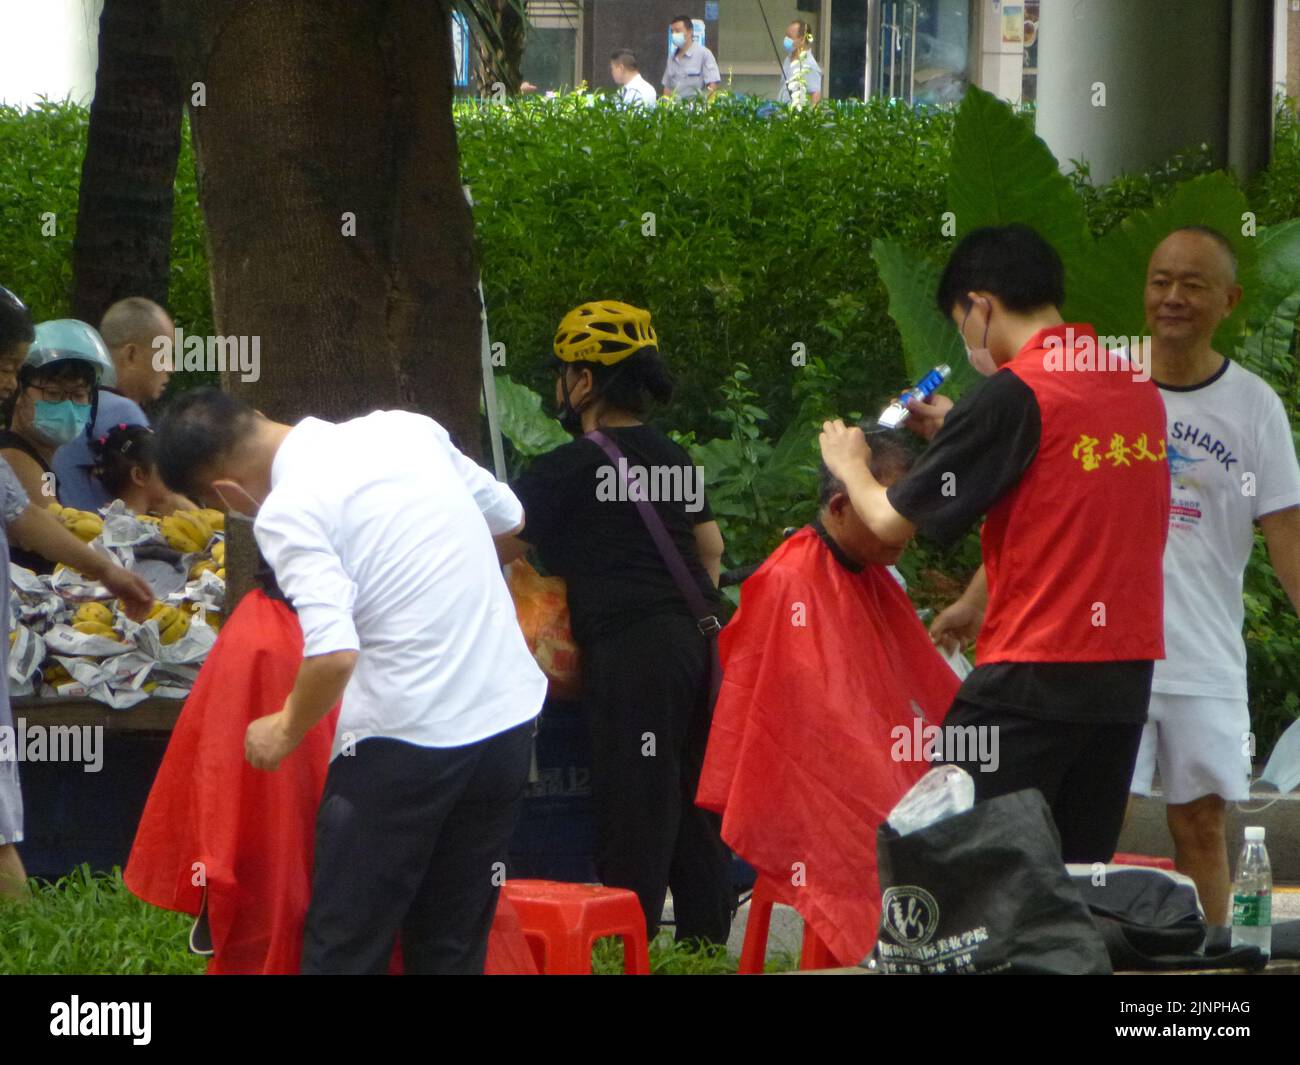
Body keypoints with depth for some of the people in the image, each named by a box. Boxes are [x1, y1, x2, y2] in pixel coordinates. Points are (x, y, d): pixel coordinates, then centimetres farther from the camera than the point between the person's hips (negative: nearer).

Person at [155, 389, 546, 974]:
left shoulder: (287, 512, -13)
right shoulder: (405, 429, 7)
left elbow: (334, 653, -22)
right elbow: (507, 516, 20)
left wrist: (286, 731, -5)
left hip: (407, 737, -7)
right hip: (509, 713, 7)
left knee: (344, 949, 4)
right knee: (453, 948, 14)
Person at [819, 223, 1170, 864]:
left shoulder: (1011, 396, -11)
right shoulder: (1140, 391, 11)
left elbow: (892, 522, -5)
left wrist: (849, 465, 14)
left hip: (1031, 677, -7)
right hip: (1128, 673, 7)